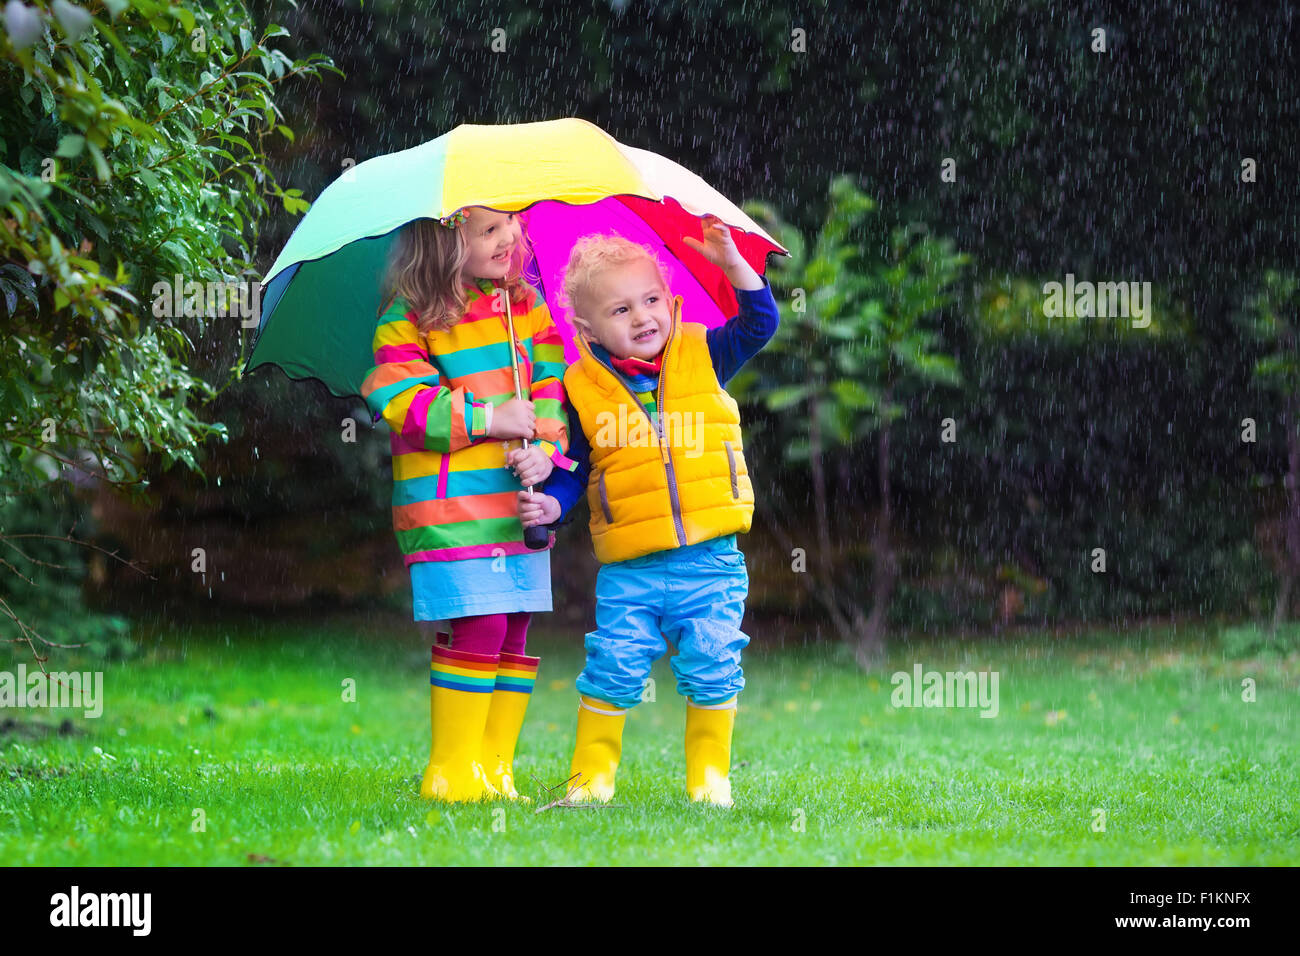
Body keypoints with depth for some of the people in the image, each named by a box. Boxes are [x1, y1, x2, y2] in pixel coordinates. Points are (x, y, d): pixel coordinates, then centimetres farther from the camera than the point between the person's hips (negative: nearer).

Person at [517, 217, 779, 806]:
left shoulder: (703, 358, 6)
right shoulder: (583, 389, 3)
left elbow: (760, 323, 4)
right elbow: (572, 469, 11)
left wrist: (733, 264, -8)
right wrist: (551, 504, -7)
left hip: (710, 562, 1)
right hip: (629, 570, -1)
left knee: (712, 670, -1)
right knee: (613, 671, -4)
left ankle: (710, 776, 13)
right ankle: (592, 774, 10)